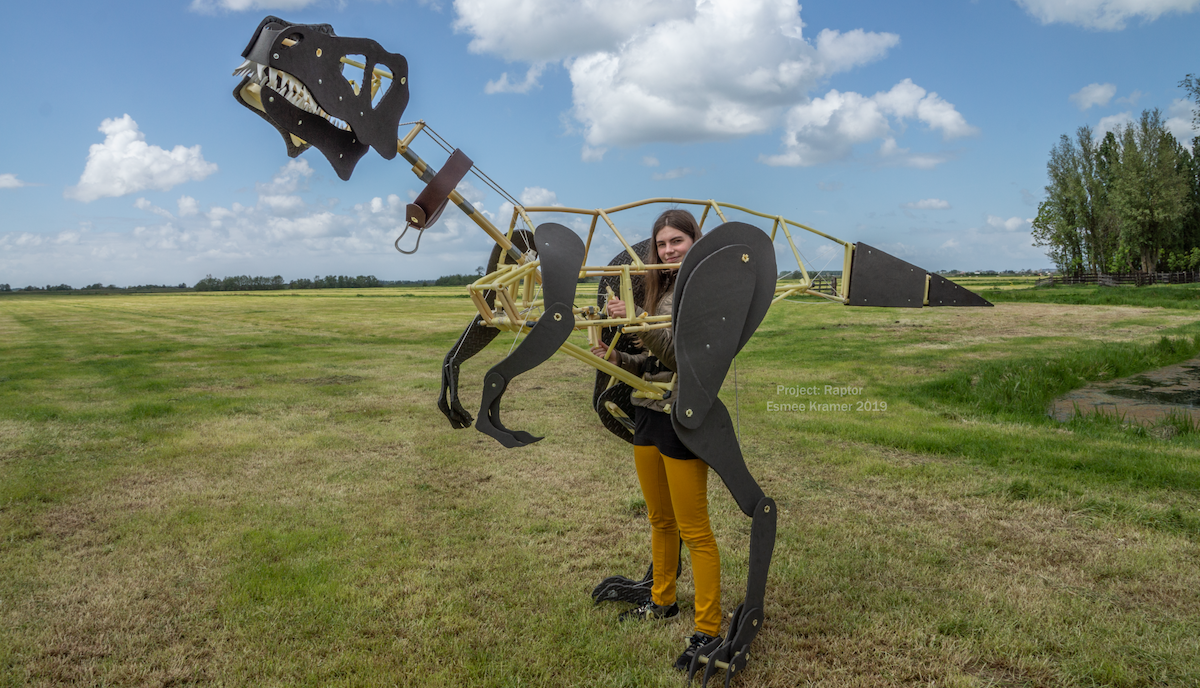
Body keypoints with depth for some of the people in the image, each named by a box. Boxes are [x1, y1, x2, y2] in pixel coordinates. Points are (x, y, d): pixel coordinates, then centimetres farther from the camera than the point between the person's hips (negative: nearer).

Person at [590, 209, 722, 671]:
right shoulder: (661, 290, 13)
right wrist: (618, 358, 1)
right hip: (648, 413, 8)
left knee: (693, 529, -2)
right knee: (659, 520, 20)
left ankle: (708, 629, 9)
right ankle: (663, 601, 36)